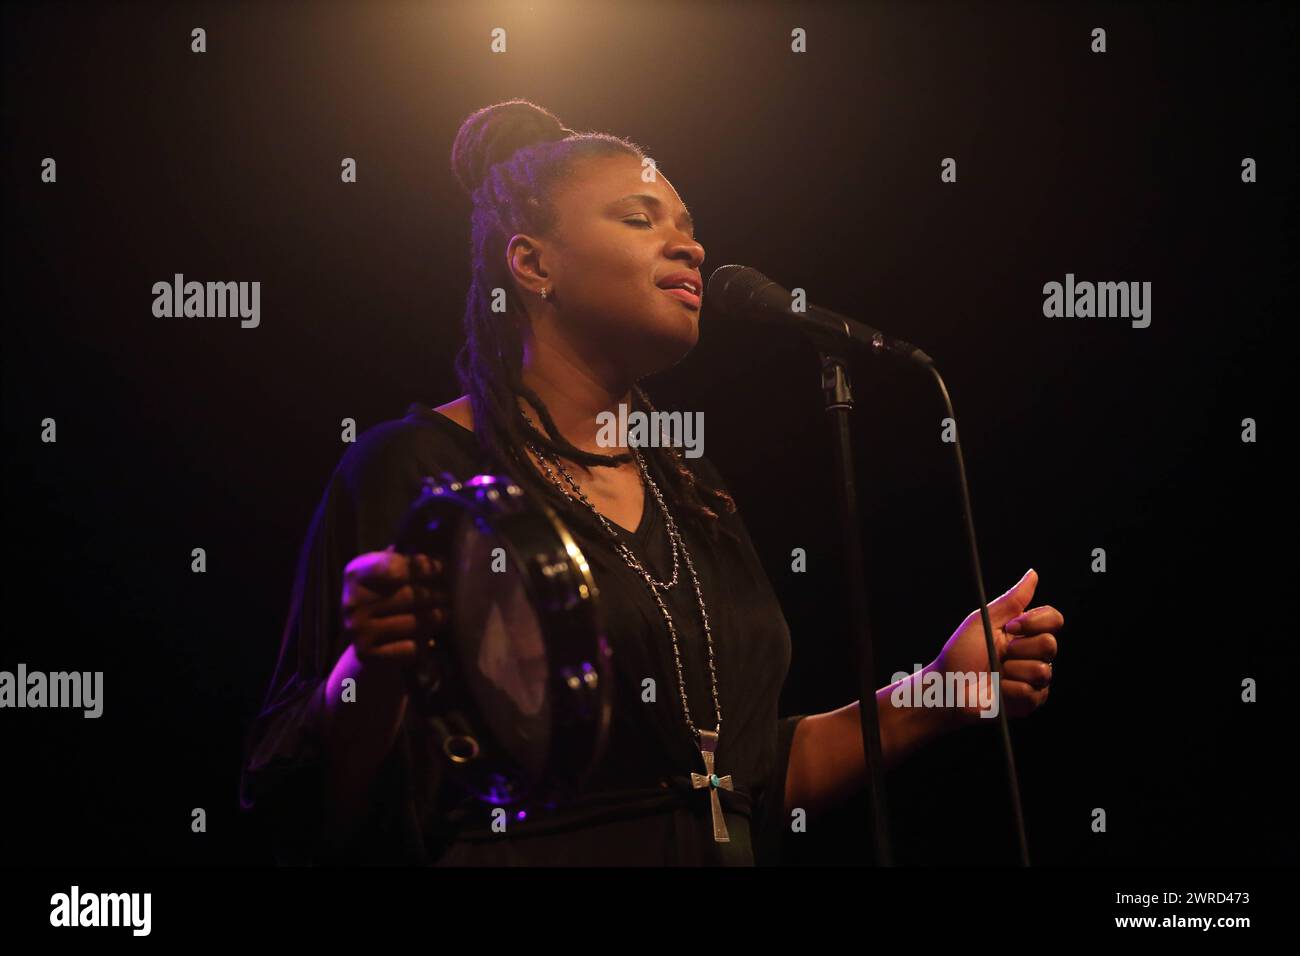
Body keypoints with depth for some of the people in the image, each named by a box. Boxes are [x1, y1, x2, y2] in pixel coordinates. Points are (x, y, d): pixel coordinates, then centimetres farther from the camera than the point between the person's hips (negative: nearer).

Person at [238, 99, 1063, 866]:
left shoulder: (691, 493, 13)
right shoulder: (417, 465, -7)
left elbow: (754, 779, 15)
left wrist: (939, 694, 5)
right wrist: (375, 667, -29)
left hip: (725, 857, 5)